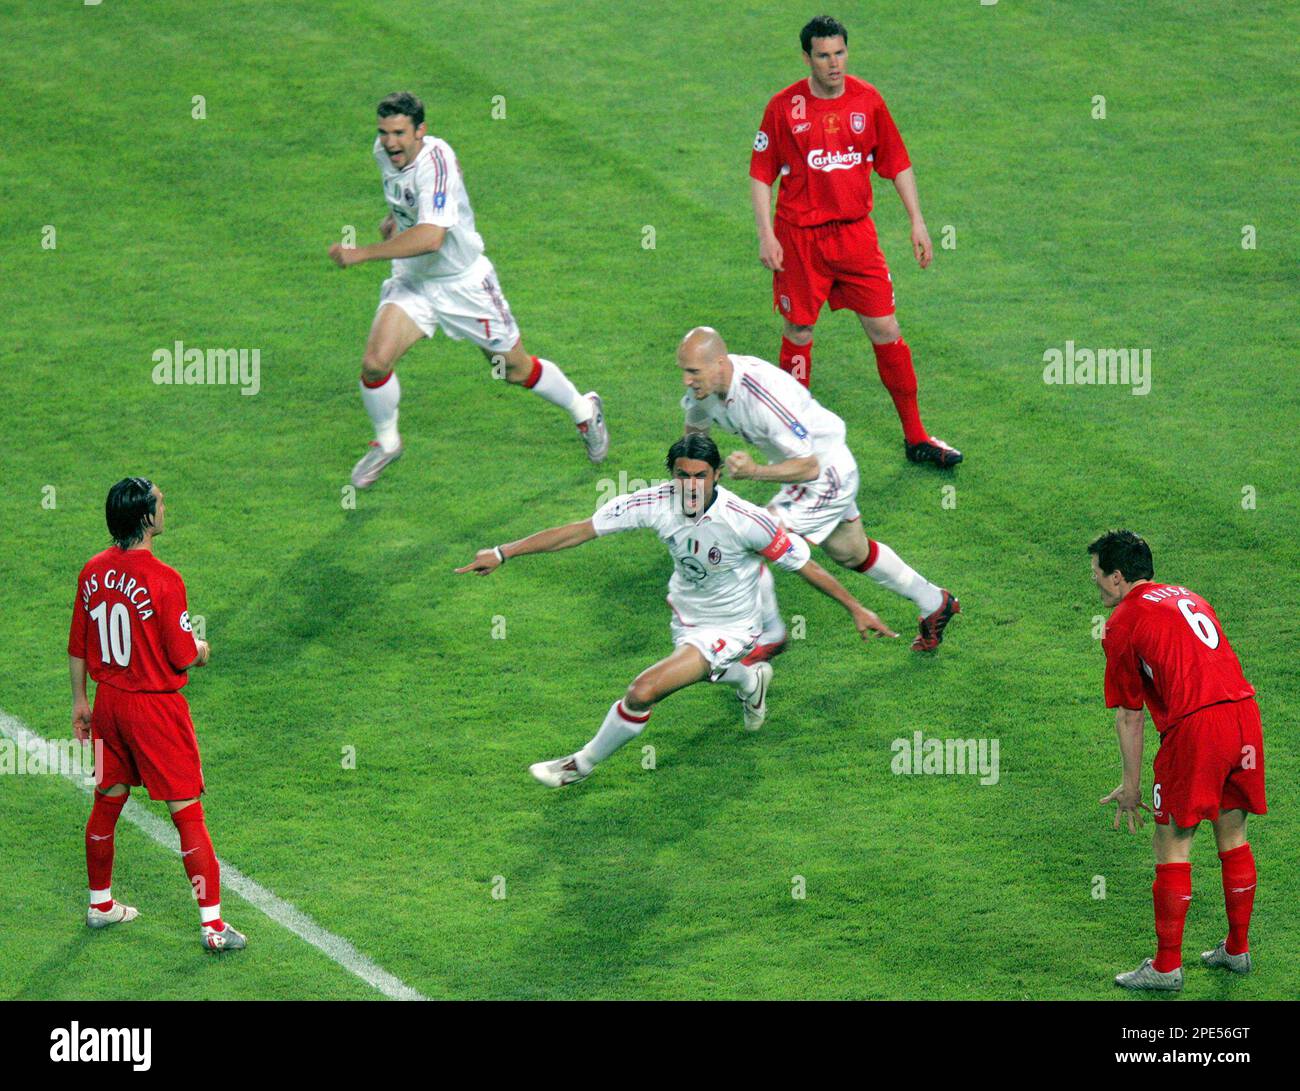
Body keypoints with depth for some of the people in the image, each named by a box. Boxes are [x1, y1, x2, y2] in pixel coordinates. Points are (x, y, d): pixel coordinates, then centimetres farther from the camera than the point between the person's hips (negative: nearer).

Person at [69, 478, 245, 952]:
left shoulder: (93, 571, -2)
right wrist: (201, 649, 5)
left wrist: (80, 701, 19)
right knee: (186, 811, -1)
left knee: (107, 802, 20)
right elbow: (182, 658, -17)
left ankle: (101, 903, 35)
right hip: (156, 707, -6)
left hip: (109, 701, 6)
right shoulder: (163, 580, -22)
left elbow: (78, 647, 7)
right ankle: (212, 923, -1)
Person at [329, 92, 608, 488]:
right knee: (375, 363, -15)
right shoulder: (384, 151, -8)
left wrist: (362, 254, -44)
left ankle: (584, 410, 39)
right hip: (411, 281, 5)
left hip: (464, 283, -5)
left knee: (516, 369, 11)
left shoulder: (435, 162, -32)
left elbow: (431, 237, -45)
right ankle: (386, 443, 12)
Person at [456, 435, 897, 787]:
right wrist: (504, 552, -20)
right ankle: (750, 680, 67)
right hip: (685, 619, 6)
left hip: (728, 630, -6)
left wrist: (856, 609, -10)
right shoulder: (657, 503, -21)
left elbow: (802, 563, -17)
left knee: (643, 692, -19)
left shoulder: (744, 521, -30)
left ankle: (583, 765, 5)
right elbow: (579, 530, -17)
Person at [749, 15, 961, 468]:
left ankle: (915, 436, 9)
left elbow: (897, 163, 10)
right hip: (798, 237, -2)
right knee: (798, 334, 6)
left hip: (855, 232, 2)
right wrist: (766, 234, -9)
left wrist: (917, 222, 5)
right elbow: (761, 174, -1)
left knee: (886, 331, 1)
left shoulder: (868, 101, 1)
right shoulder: (784, 107, -6)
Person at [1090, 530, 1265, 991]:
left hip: (1195, 726, -7)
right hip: (1245, 711, 7)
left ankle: (1166, 967, 6)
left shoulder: (1122, 623, 3)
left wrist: (1131, 786, 11)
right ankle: (1237, 949, 27)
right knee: (1232, 834, 19)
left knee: (1172, 845, 2)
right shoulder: (1187, 597, 24)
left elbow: (1129, 715, 4)